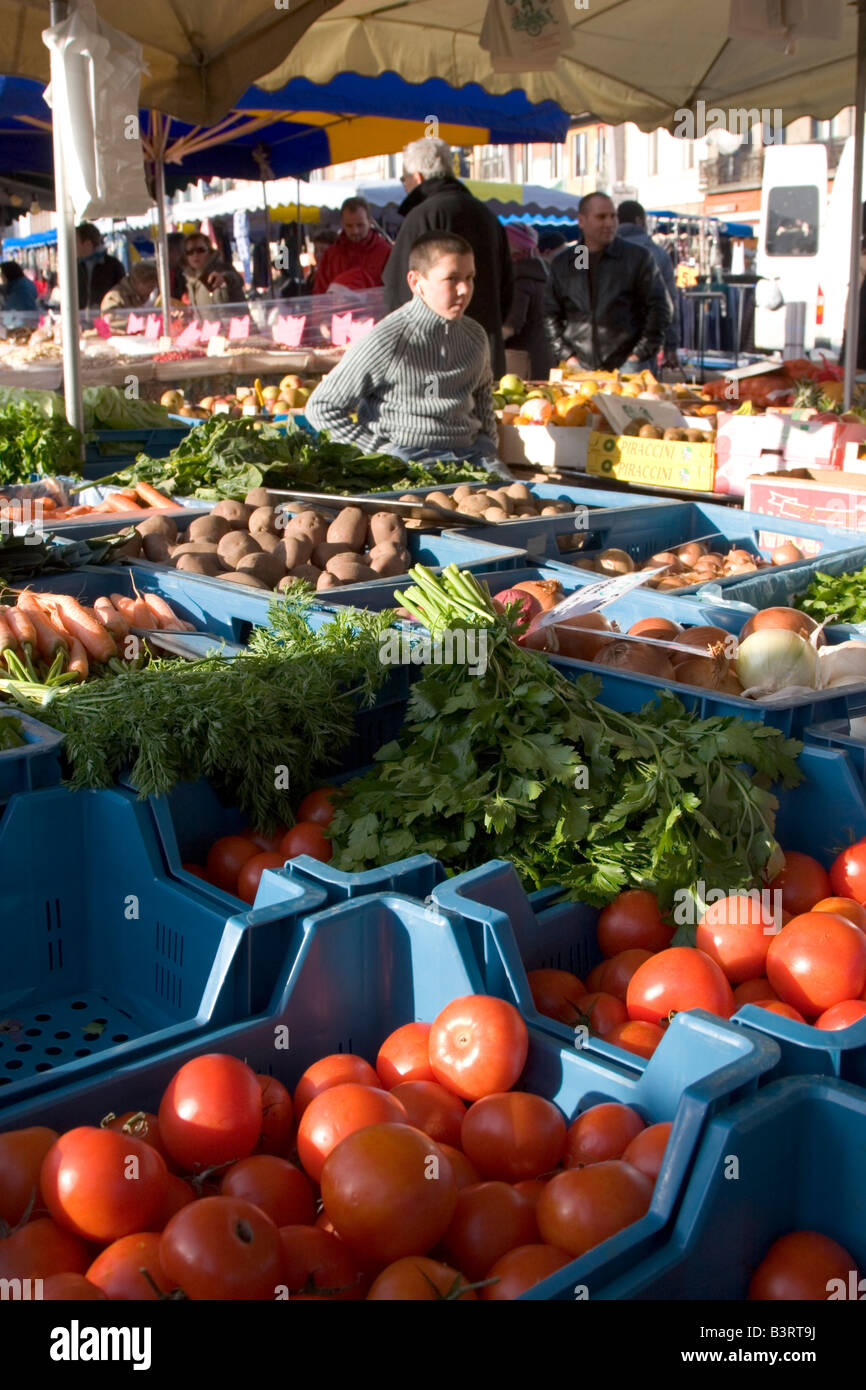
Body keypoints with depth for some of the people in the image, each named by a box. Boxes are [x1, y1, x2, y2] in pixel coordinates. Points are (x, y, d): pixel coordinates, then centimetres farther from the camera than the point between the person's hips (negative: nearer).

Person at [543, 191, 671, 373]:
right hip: (580, 368, 2)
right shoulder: (561, 264, 11)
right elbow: (551, 314, 15)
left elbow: (658, 308, 2)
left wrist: (641, 353, -5)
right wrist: (566, 354, 4)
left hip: (626, 365, -2)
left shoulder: (638, 258, 3)